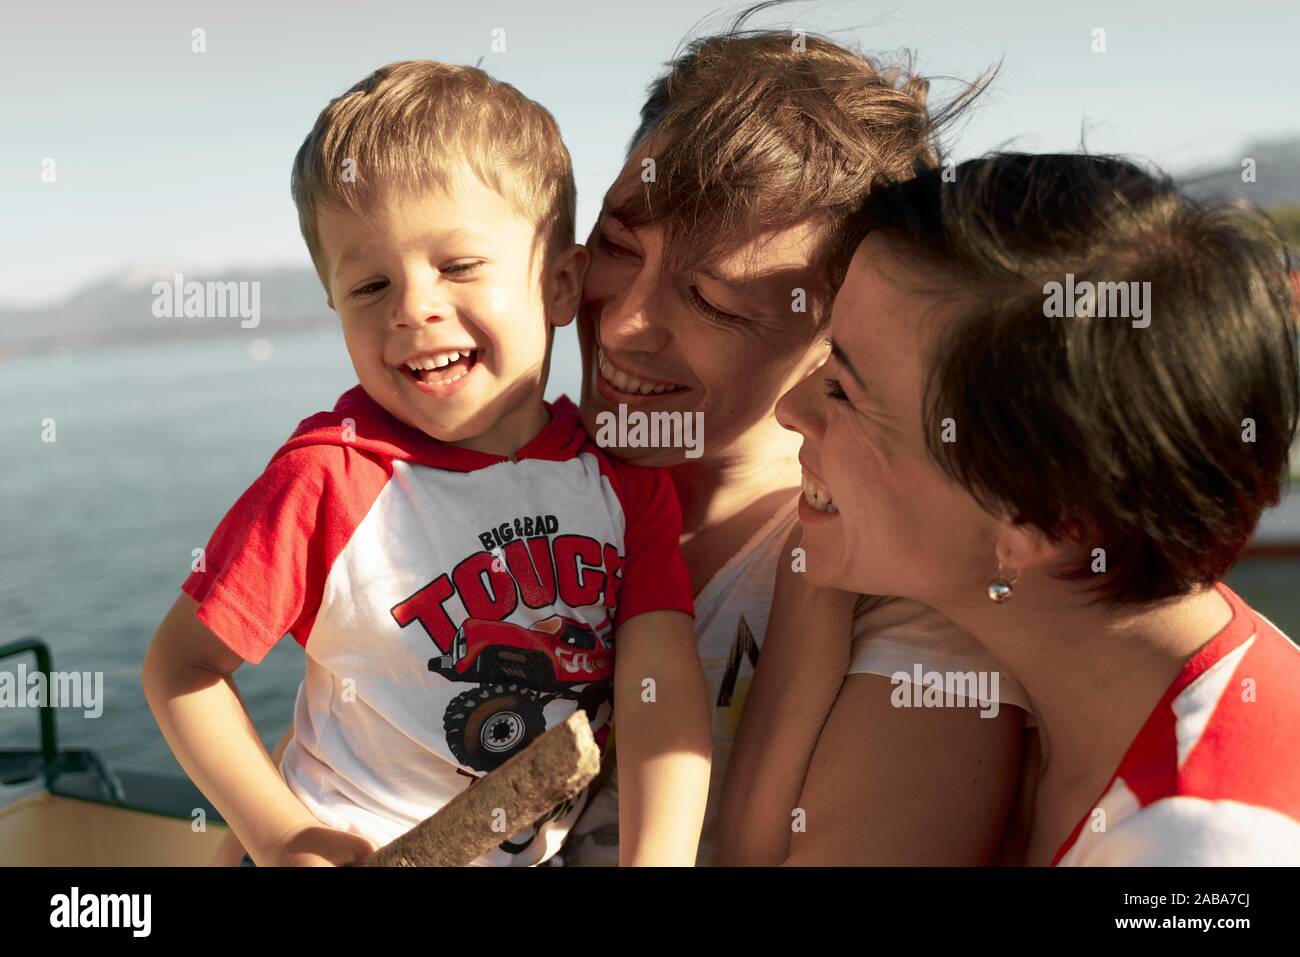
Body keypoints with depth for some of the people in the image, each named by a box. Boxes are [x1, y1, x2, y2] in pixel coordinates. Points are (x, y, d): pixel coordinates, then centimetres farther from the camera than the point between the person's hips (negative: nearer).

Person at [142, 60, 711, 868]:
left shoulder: (623, 473, -11)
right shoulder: (331, 477, -20)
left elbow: (664, 690, -17)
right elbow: (181, 666, -11)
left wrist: (654, 858, -29)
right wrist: (283, 839, -17)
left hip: (551, 850, 4)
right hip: (352, 852, -3)